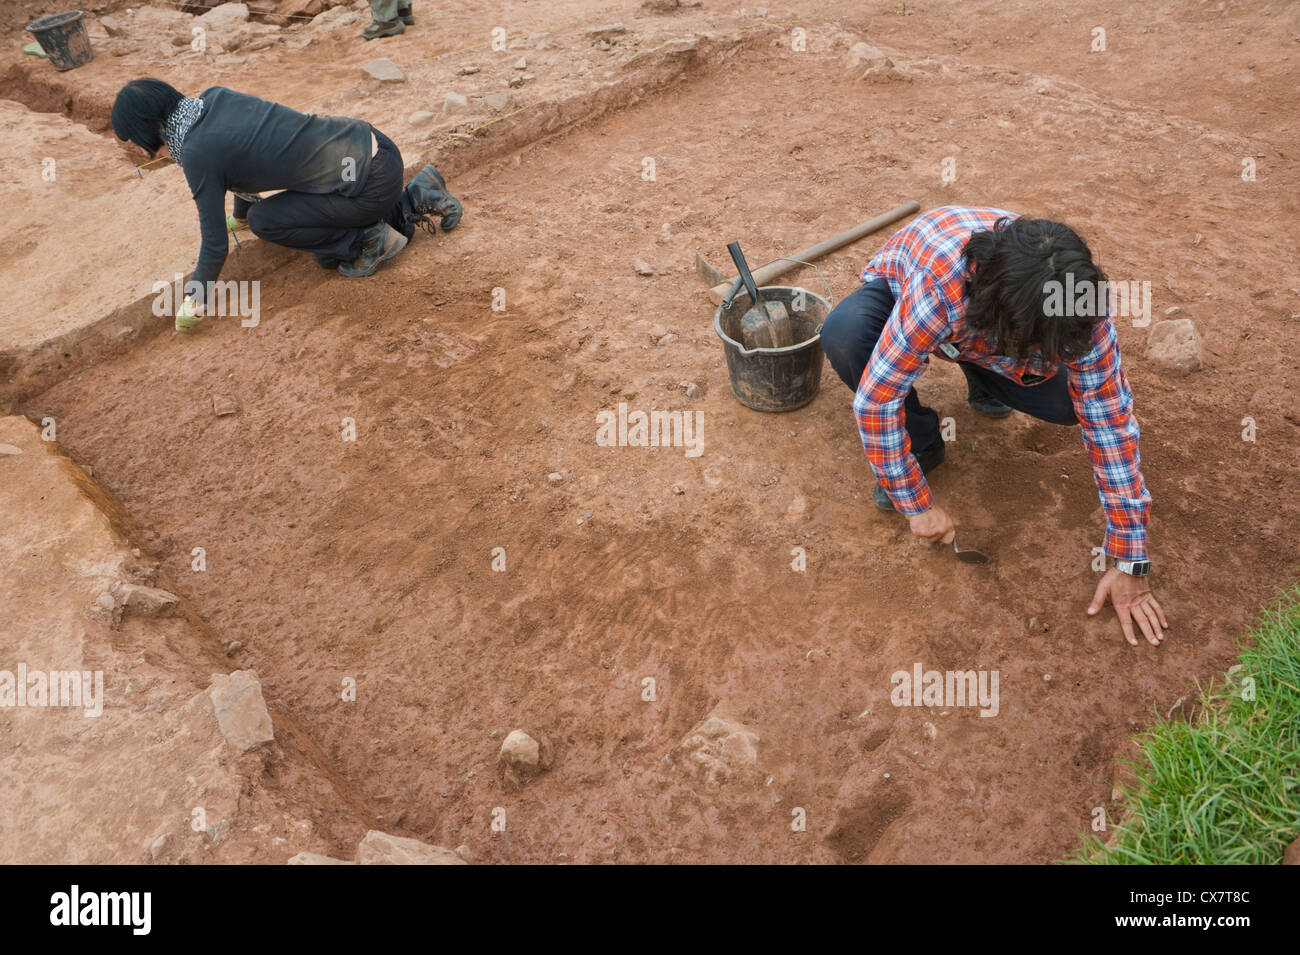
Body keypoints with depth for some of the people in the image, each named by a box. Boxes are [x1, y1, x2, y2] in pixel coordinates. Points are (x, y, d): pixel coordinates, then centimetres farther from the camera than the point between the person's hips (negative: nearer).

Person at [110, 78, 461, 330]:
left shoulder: (196, 153, -16)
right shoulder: (214, 97, 7)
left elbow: (215, 246, -11)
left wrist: (192, 302, 4)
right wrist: (239, 216, 43)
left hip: (374, 184, -9)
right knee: (329, 255, 25)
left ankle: (369, 241, 0)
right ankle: (416, 200, 21)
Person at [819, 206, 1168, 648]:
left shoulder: (1079, 303, -33)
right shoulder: (937, 286, -47)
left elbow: (1110, 422, -27)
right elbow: (875, 399, -40)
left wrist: (1128, 562, -25)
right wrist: (916, 505, -30)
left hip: (983, 335, 3)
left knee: (1071, 401, -22)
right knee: (843, 333, -38)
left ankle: (984, 381, 13)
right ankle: (921, 442, -10)